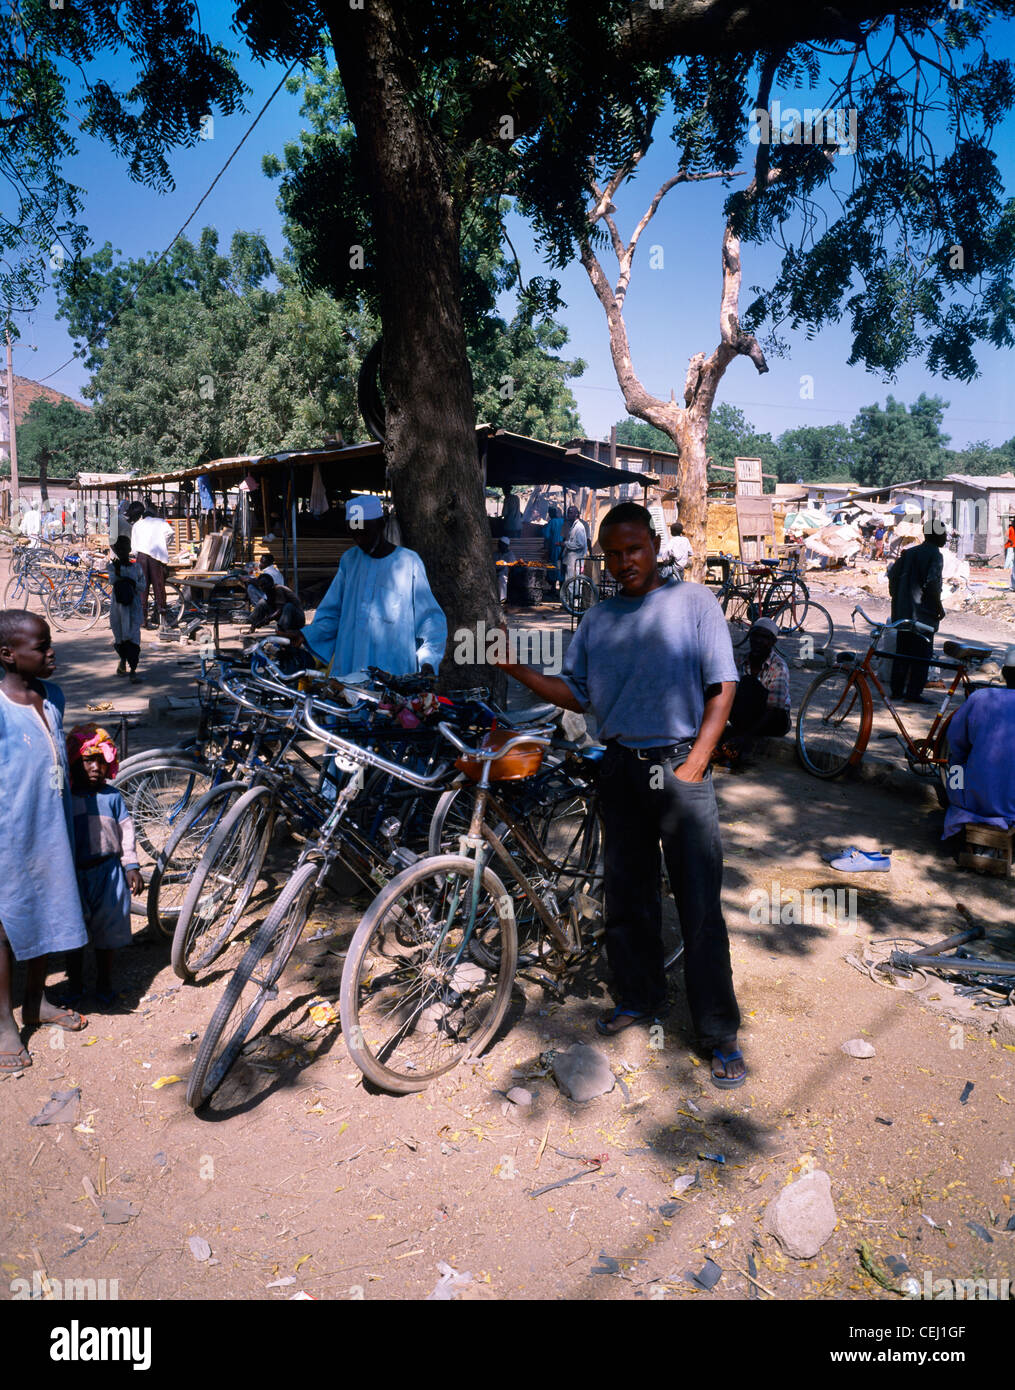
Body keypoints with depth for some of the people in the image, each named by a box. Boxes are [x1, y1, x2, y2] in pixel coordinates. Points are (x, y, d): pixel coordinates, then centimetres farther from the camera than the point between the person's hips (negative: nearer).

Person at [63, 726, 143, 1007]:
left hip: (108, 871, 0)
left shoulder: (112, 797, 0)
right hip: (74, 873, 0)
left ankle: (104, 983, 25)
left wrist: (132, 867, 0)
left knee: (106, 931, 9)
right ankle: (74, 985, 27)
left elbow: (126, 832, 4)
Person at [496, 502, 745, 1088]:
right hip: (620, 769, 5)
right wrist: (519, 669, -3)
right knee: (627, 896, 14)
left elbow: (722, 686, -5)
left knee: (701, 906, -2)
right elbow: (576, 694, 11)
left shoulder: (694, 601, -1)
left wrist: (695, 763, -12)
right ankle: (640, 997, 35)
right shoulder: (598, 620, 12)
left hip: (679, 767, -4)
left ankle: (721, 1033, 10)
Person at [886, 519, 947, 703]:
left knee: (902, 651, 12)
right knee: (922, 653, -1)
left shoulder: (910, 552, 12)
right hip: (923, 612, -7)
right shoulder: (935, 555, -10)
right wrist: (940, 607, -10)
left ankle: (897, 690, 15)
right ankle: (914, 693, -2)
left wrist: (896, 598, 20)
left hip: (902, 610, 7)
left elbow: (892, 573, 12)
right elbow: (932, 583, -20)